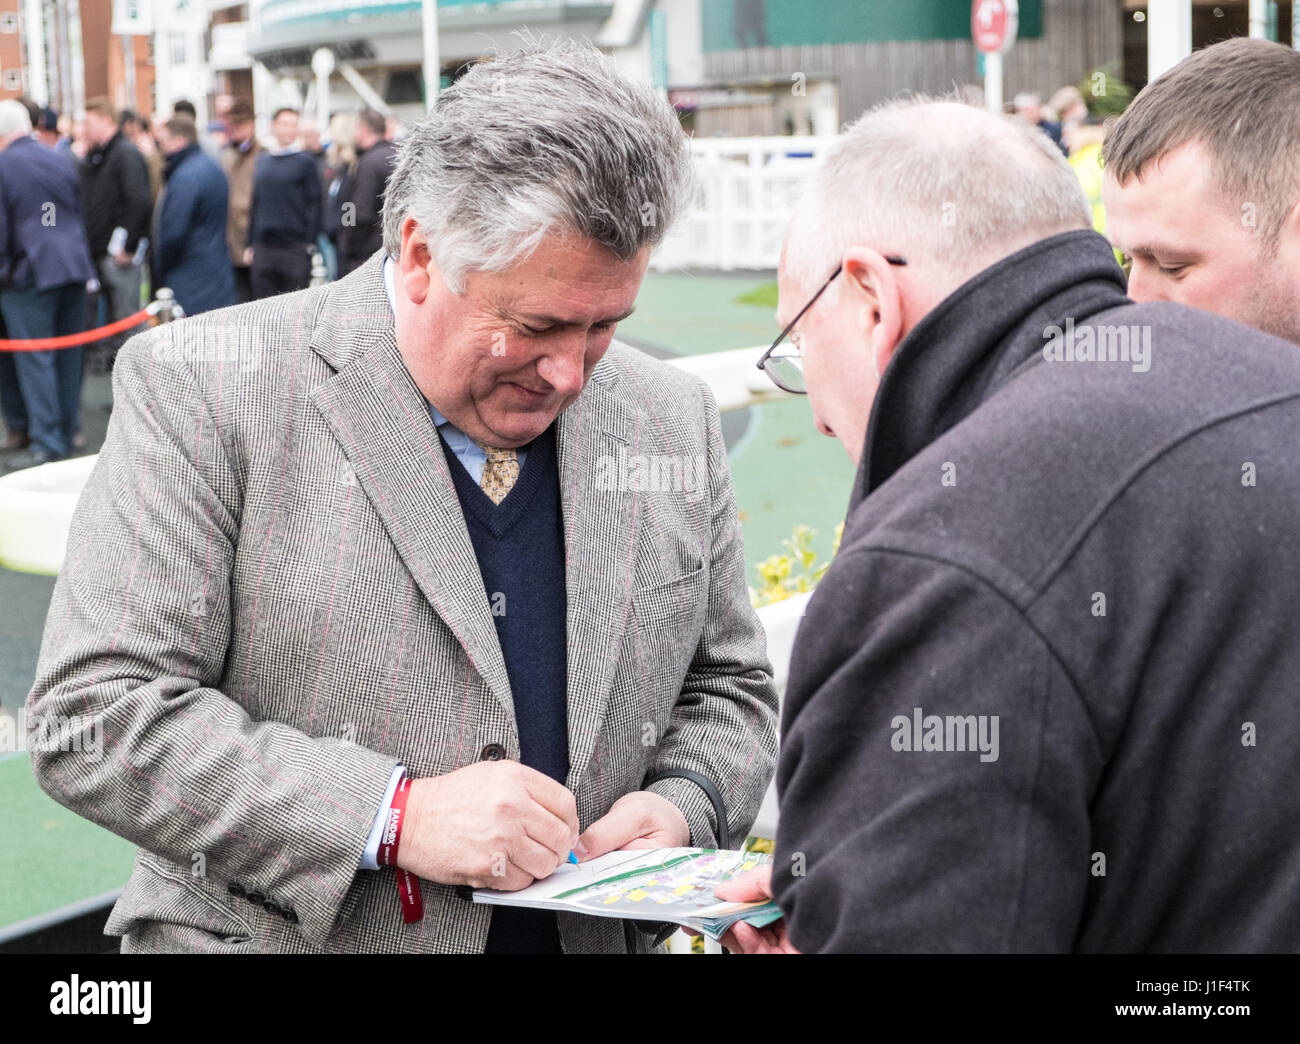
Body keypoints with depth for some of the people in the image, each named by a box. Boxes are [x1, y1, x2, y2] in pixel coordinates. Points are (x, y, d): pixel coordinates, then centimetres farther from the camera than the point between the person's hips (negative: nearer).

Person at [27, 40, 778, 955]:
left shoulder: (674, 420, 0)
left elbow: (730, 690, 10)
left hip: (597, 932, 4)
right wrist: (395, 814, -25)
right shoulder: (201, 389, -14)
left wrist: (681, 804, -11)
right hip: (274, 932, -3)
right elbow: (96, 713, -18)